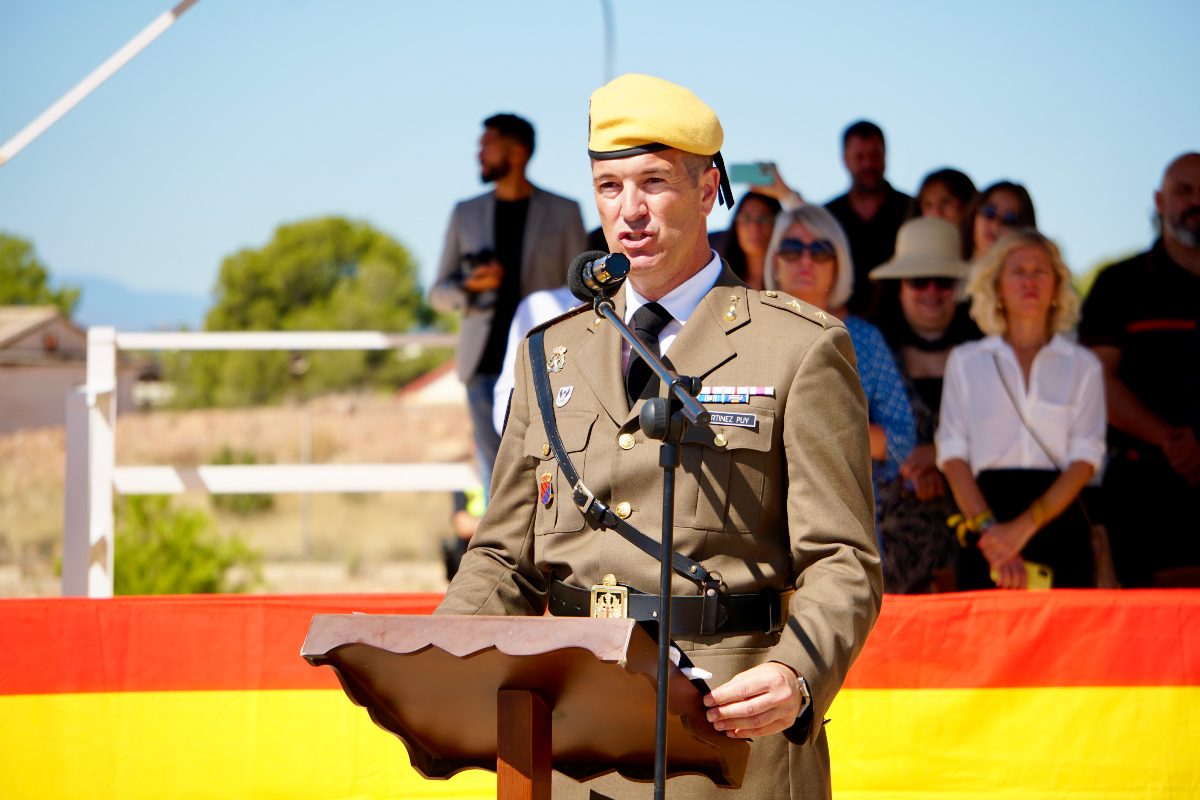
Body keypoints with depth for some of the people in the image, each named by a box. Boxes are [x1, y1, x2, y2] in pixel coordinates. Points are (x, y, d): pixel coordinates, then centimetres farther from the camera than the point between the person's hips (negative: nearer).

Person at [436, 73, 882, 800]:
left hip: (729, 729, -4)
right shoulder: (552, 354, 16)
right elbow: (506, 559, 16)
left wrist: (797, 678, -23)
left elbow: (843, 564, -4)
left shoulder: (802, 348, 2)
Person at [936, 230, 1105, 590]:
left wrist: (1024, 526, -12)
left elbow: (1085, 459, 2)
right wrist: (989, 530, -12)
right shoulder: (965, 361, 14)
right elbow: (953, 455, 4)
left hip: (1057, 522, 0)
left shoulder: (1083, 366, 12)